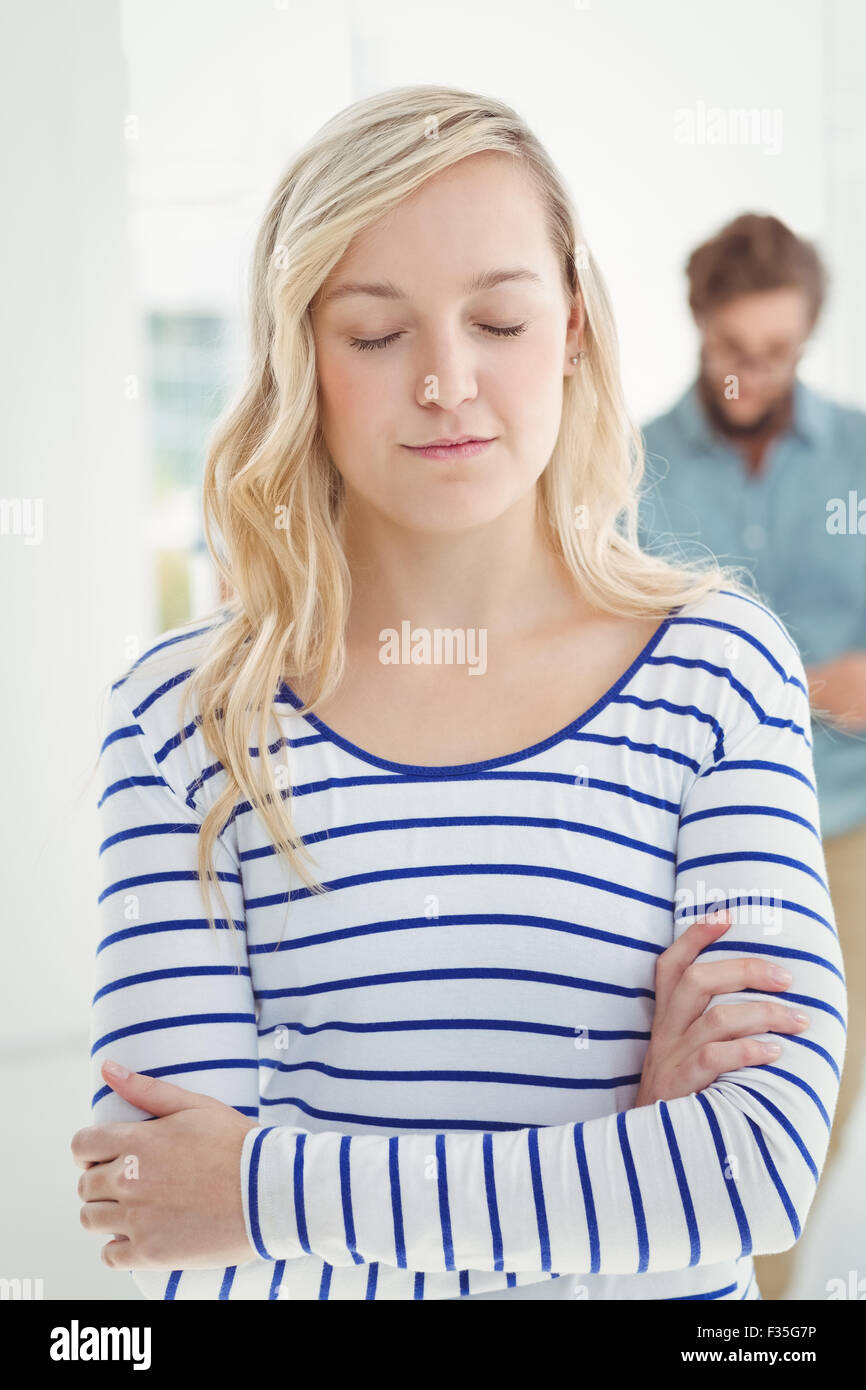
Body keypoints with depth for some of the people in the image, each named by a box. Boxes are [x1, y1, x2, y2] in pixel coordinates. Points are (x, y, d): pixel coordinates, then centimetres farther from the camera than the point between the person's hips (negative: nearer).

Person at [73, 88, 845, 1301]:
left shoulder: (717, 667, -12)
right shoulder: (186, 714, -12)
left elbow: (769, 1162, -20)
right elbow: (146, 1206, -19)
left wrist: (267, 1188, -21)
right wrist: (627, 1154, -24)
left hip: (655, 1287, 0)